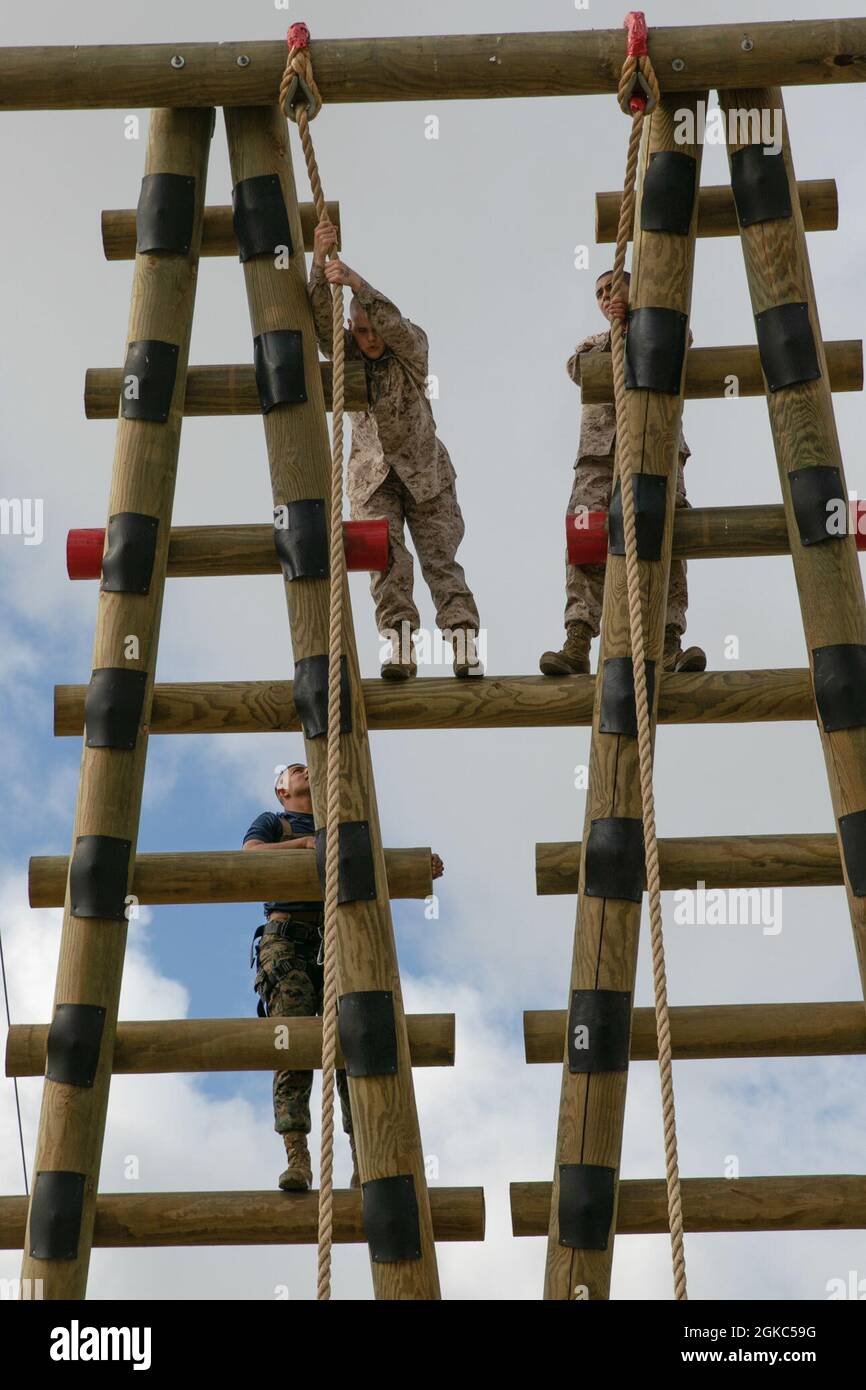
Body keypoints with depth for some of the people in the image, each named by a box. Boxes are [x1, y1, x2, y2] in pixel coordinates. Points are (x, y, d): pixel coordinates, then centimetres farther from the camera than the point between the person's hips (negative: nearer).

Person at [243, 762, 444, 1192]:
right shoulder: (272, 822, 23)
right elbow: (250, 856, 1)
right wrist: (306, 843, -12)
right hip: (286, 940, -2)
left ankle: (363, 1164, -19)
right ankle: (297, 1159, -25)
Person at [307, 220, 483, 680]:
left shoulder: (412, 346, -10)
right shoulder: (347, 352, -4)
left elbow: (393, 322, -32)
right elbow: (321, 318, -23)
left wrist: (355, 282, -48)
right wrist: (320, 262, -38)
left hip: (424, 470, -1)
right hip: (372, 473, 1)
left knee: (440, 556, -5)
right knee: (384, 556, -15)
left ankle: (463, 643, -8)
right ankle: (400, 646, -21)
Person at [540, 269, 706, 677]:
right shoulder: (591, 344, 32)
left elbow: (681, 336, 0)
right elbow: (578, 369, 7)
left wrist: (634, 315, -13)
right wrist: (617, 337, -7)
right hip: (601, 447, 2)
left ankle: (670, 646, -25)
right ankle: (577, 645, -29)